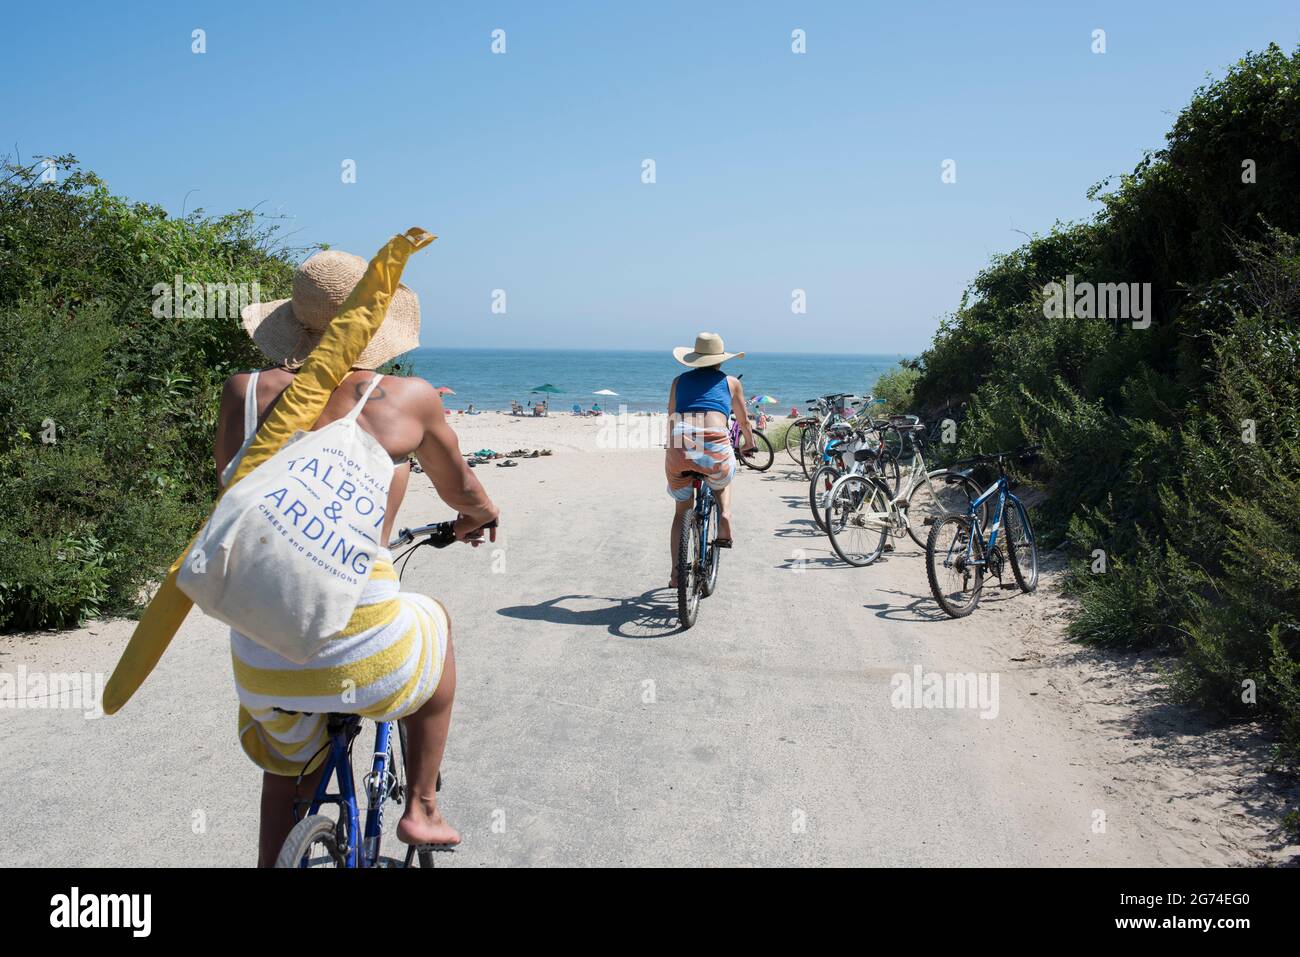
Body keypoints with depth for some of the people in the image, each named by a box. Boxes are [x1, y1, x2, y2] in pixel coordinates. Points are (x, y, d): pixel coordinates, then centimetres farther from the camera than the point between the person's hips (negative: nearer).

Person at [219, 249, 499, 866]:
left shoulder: (244, 393, 3)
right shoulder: (408, 398, -3)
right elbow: (458, 488, 14)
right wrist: (482, 515, 38)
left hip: (263, 661, 3)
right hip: (365, 657, -3)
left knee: (288, 775, 34)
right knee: (435, 623, 32)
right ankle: (420, 809, 35)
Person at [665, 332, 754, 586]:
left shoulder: (679, 381, 25)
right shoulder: (730, 382, 21)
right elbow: (743, 420, 33)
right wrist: (749, 444, 51)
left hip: (678, 449, 1)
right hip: (714, 447, -1)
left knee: (682, 510, 23)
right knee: (723, 481, 36)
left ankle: (676, 572, 17)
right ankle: (724, 522, 11)